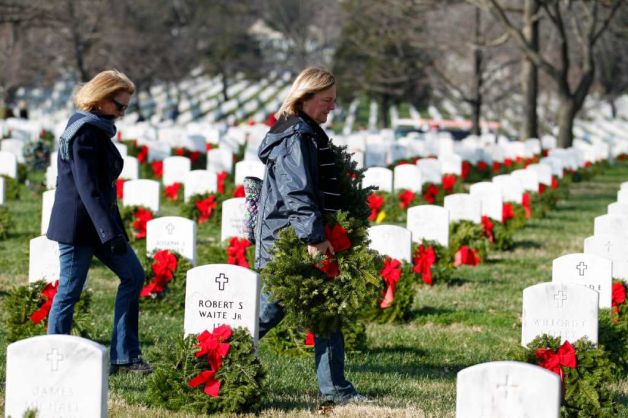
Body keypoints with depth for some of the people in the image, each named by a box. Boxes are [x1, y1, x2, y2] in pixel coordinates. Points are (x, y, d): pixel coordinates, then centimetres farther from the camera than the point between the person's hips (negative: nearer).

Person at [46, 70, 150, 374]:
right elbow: (88, 188, -24)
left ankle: (123, 357, 9)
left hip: (99, 222, 10)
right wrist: (110, 232, -28)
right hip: (77, 225, -10)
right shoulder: (83, 133, -17)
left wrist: (113, 228, 23)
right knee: (69, 291, -2)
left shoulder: (97, 130, 13)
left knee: (133, 276, 7)